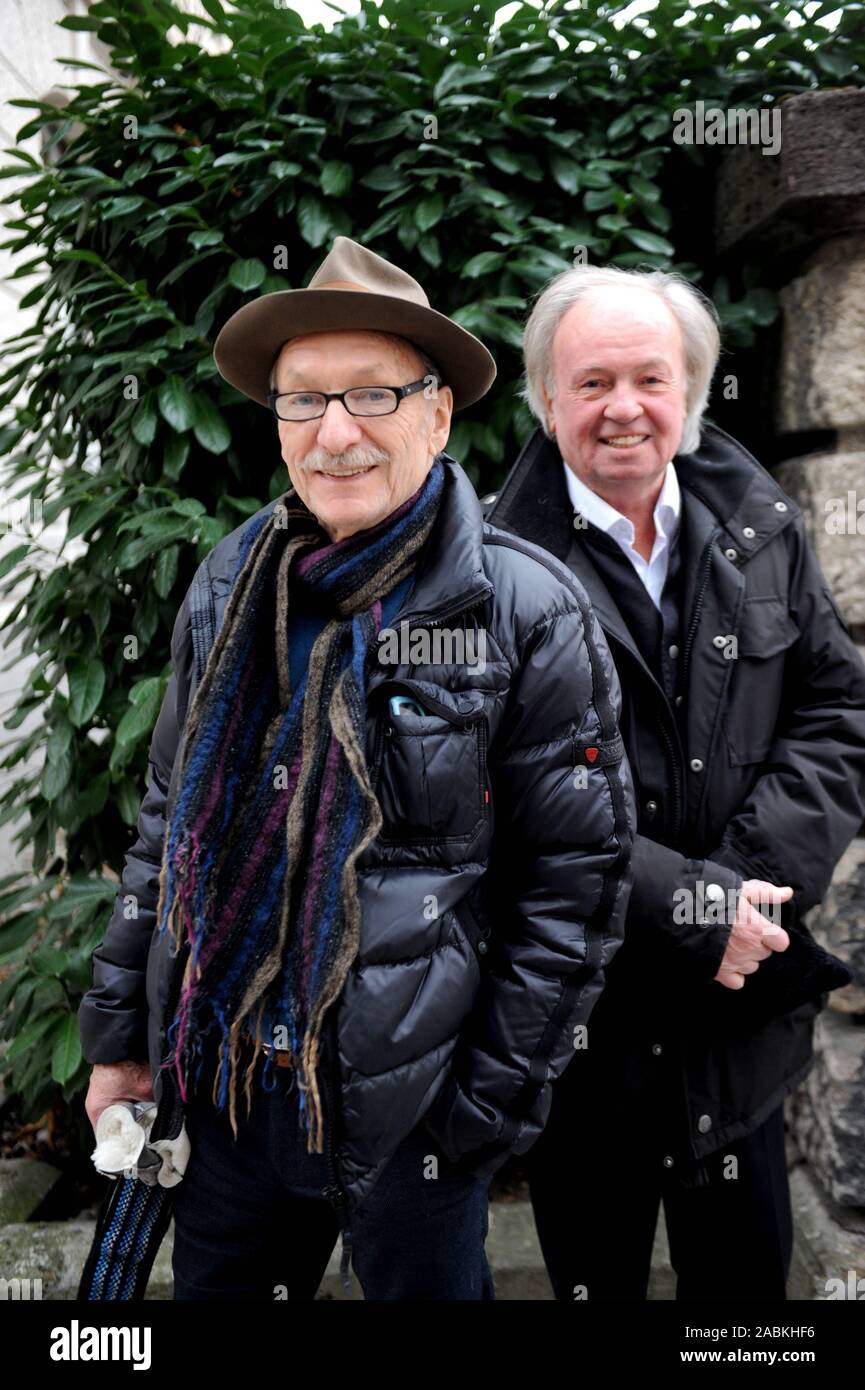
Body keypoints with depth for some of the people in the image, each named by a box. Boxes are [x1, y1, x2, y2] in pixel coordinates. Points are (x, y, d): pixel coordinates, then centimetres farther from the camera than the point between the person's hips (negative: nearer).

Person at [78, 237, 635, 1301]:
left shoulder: (528, 612, -14)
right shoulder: (232, 584, 0)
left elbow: (574, 878, -10)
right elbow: (169, 817, 8)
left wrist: (495, 1101, -9)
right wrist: (120, 1029, 9)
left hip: (409, 1112, -4)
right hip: (219, 1085, 5)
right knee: (216, 1286, 22)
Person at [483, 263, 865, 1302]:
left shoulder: (763, 532, 2)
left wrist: (752, 882, -13)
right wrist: (689, 907, -21)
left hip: (743, 1006, 4)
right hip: (578, 1013, -3)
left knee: (748, 1266, 22)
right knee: (594, 1274, 20)